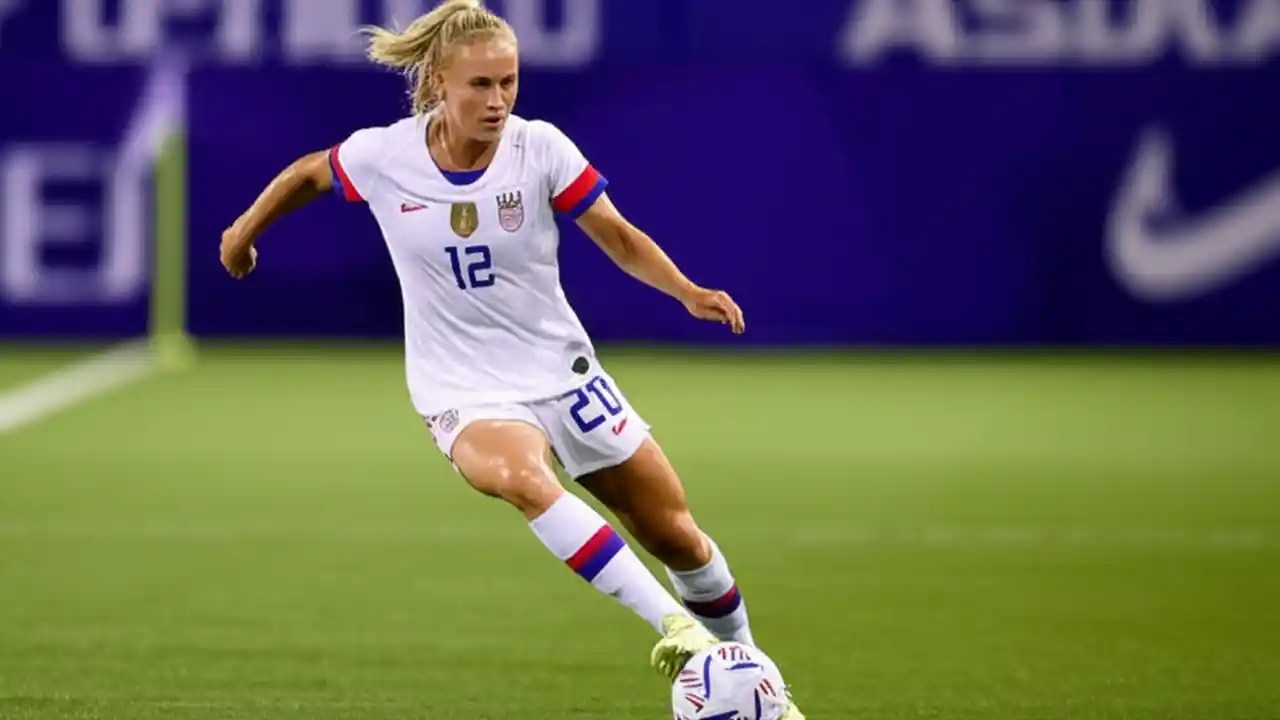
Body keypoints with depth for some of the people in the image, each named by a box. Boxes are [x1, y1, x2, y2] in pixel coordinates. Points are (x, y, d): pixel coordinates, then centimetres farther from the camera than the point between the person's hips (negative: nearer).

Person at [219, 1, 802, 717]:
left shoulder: (540, 147, -11)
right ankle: (672, 623, -38)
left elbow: (619, 238, -3)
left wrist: (689, 291, -19)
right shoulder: (382, 156, -12)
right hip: (466, 393, -2)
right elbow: (308, 173, 10)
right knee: (523, 477, -38)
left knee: (676, 535, 7)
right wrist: (247, 226, 22)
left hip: (564, 373, 2)